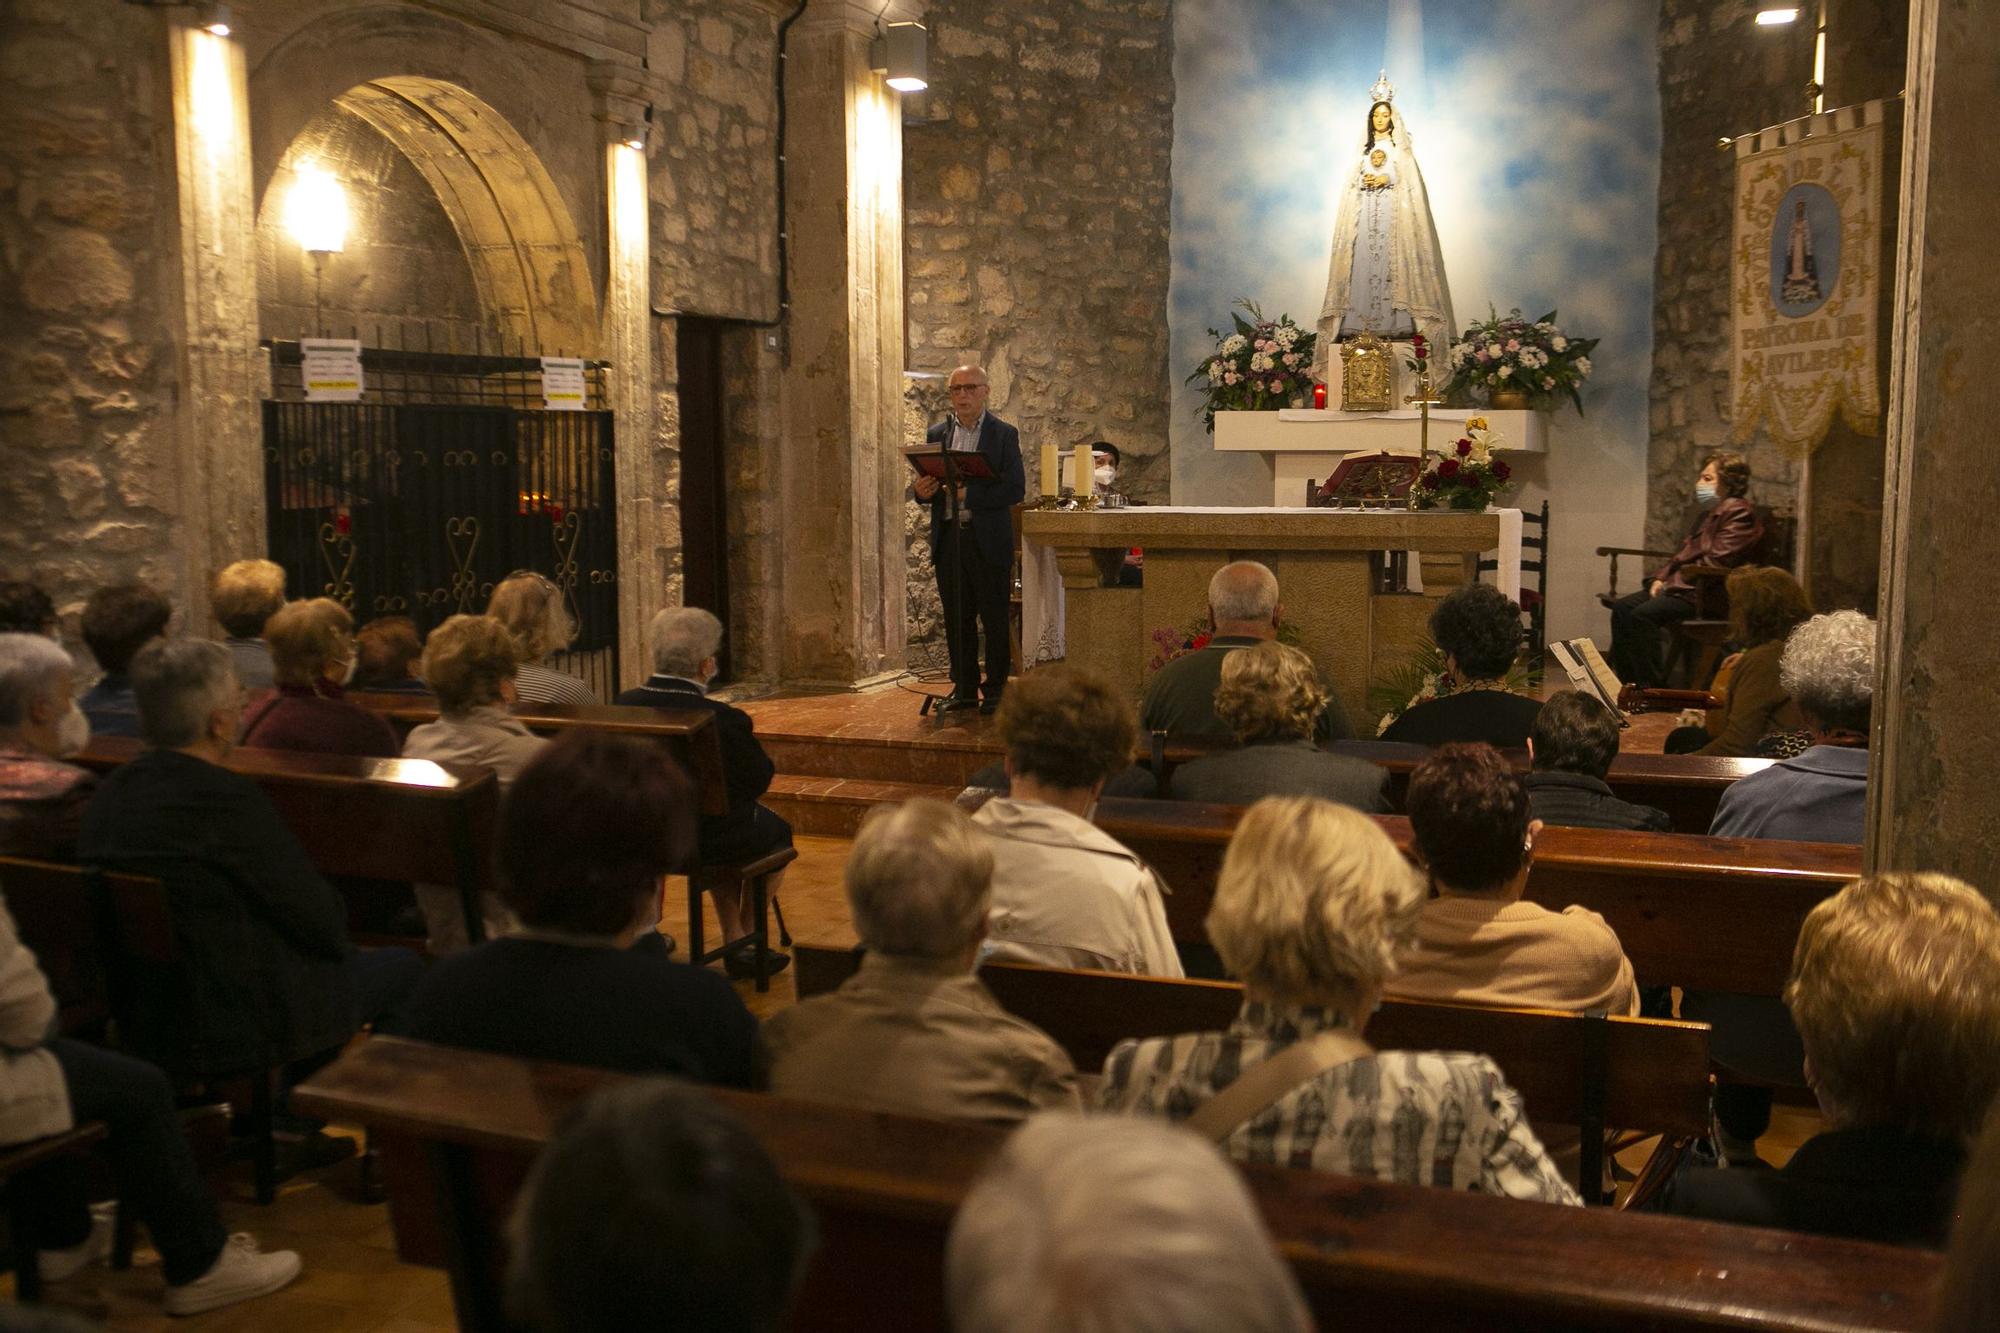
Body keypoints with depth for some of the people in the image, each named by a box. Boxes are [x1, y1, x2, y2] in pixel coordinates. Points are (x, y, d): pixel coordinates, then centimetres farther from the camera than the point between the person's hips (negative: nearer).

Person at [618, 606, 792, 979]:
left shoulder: (624, 706, -12)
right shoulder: (724, 719, -27)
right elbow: (760, 780, -13)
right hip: (706, 842, -5)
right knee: (777, 830, 27)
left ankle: (735, 941, 39)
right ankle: (742, 944, 32)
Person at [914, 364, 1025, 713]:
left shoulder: (1004, 435, 0)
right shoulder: (937, 434, 13)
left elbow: (1016, 488, -10)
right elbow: (927, 486, 14)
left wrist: (969, 493, -19)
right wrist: (921, 491, -10)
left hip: (988, 540, -4)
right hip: (947, 539, 4)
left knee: (995, 619, 1)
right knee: (957, 619, 9)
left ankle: (996, 689, 9)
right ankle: (964, 688, 18)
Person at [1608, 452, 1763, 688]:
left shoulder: (1739, 512, -9)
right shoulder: (1709, 513, 23)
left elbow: (1715, 562, -18)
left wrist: (1671, 584, -15)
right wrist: (1660, 578, 4)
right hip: (1685, 587, 10)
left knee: (1643, 615, -27)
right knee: (1622, 607, -6)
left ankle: (1652, 688, -22)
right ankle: (1627, 684, -7)